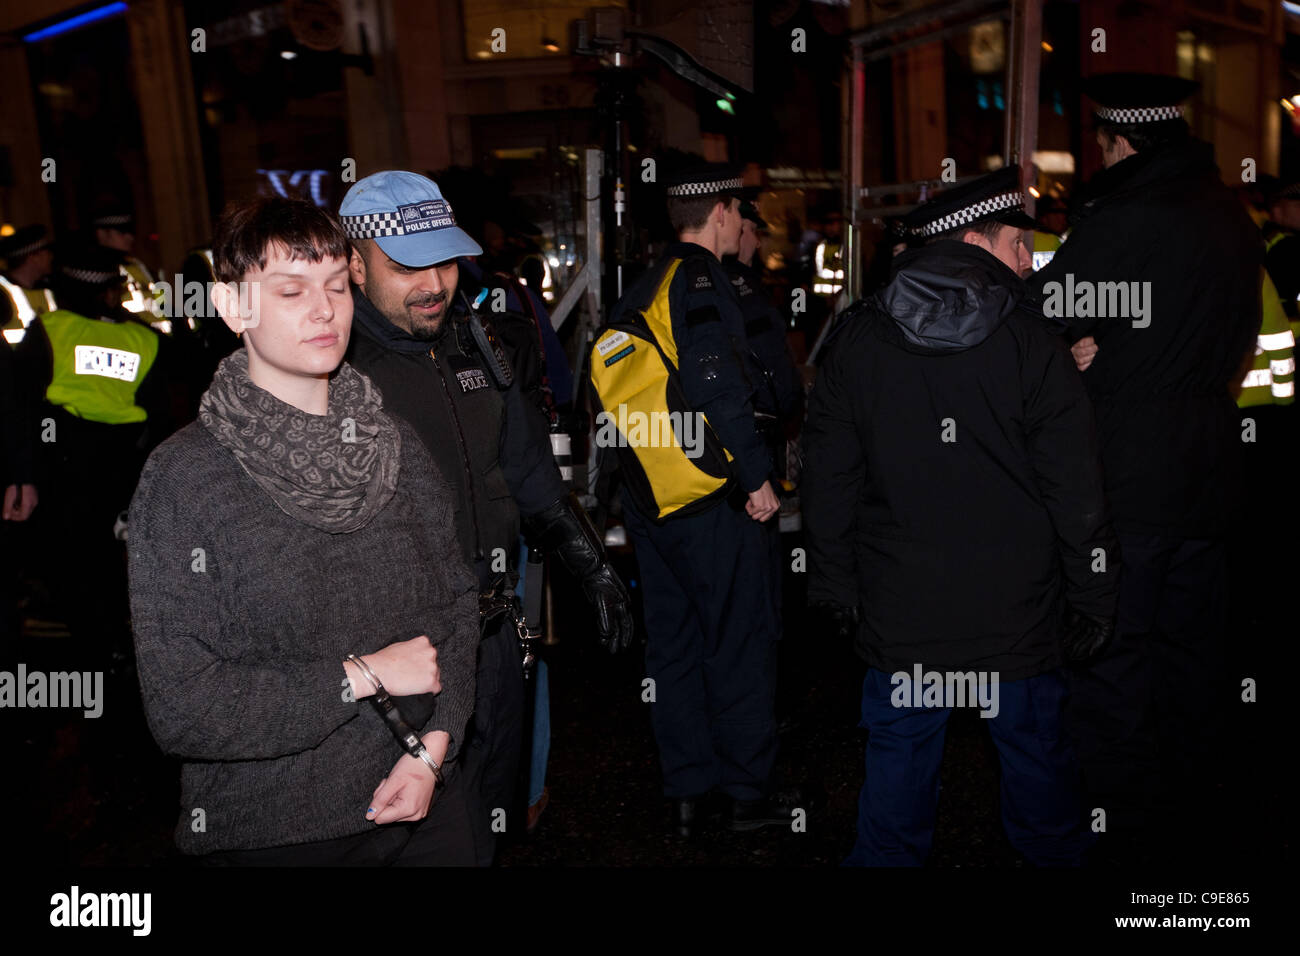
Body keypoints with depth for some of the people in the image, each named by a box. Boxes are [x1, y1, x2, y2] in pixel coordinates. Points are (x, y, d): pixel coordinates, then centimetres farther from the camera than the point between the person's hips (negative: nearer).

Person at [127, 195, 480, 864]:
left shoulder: (396, 445, 0)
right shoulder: (183, 476, -13)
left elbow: (458, 603, 2)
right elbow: (181, 709, -16)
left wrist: (432, 749, -9)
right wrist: (362, 676, -16)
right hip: (269, 834, -3)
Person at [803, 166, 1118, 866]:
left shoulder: (854, 343, -2)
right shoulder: (1034, 349, -10)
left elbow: (827, 480, 1)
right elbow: (1078, 497, -9)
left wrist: (838, 590, 9)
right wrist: (1093, 606, 2)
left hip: (898, 619, 2)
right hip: (1019, 620, -1)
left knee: (900, 759, 16)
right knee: (1038, 756, 18)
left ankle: (888, 857, 31)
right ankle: (1054, 854, 36)